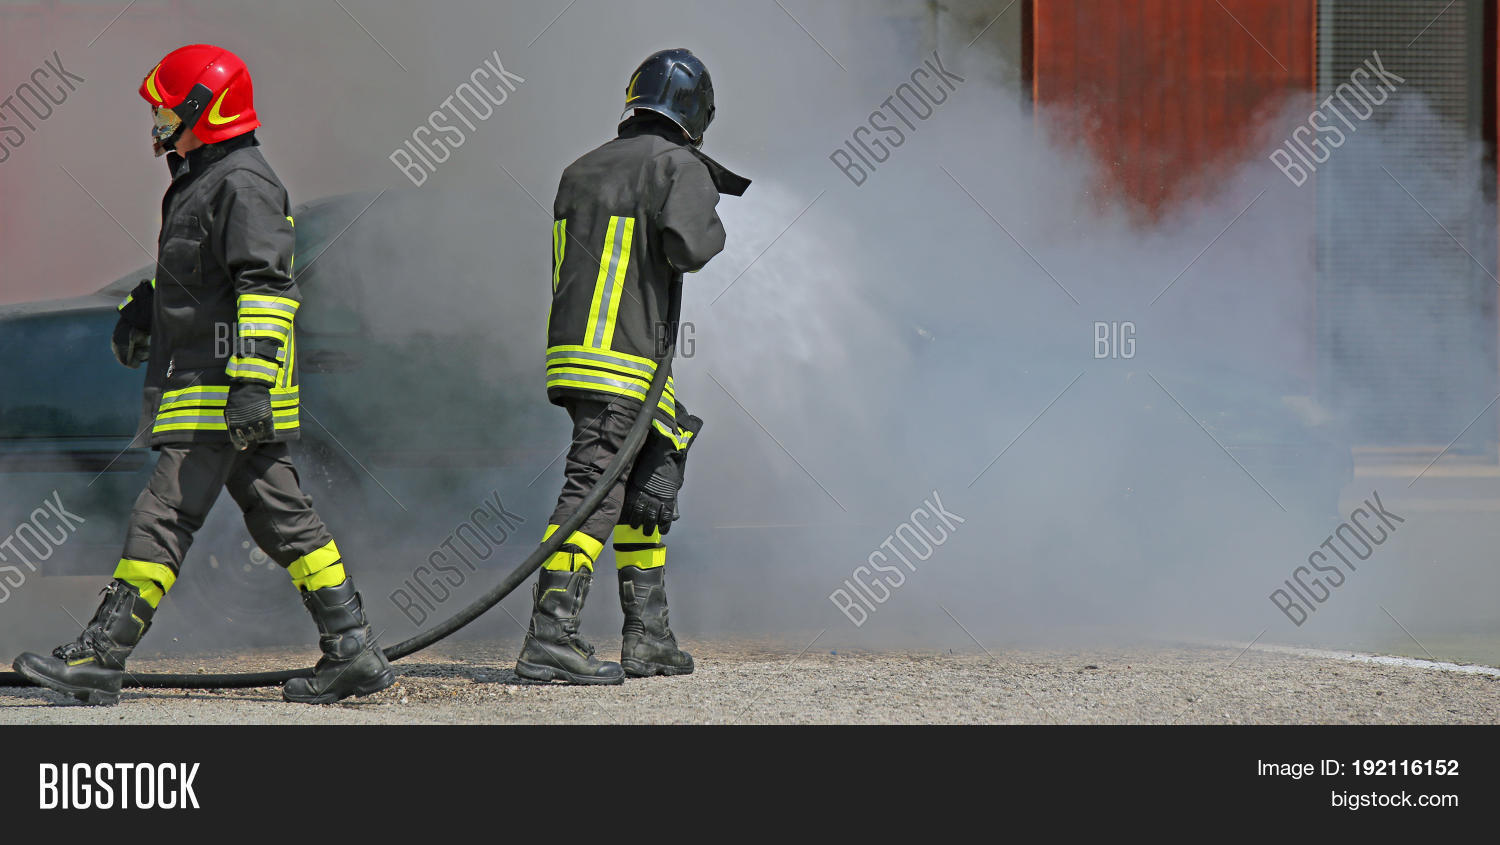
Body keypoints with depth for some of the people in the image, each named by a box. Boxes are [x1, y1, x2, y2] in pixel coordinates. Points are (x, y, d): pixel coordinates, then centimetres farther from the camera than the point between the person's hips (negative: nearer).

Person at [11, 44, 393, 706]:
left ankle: (100, 658, -11)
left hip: (221, 392, -11)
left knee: (165, 515, -10)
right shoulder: (200, 181, 20)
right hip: (214, 387, 11)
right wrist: (142, 311, 20)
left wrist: (253, 379, -28)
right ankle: (352, 652, 8)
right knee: (281, 515, 8)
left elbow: (266, 288, -21)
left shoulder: (243, 185, -13)